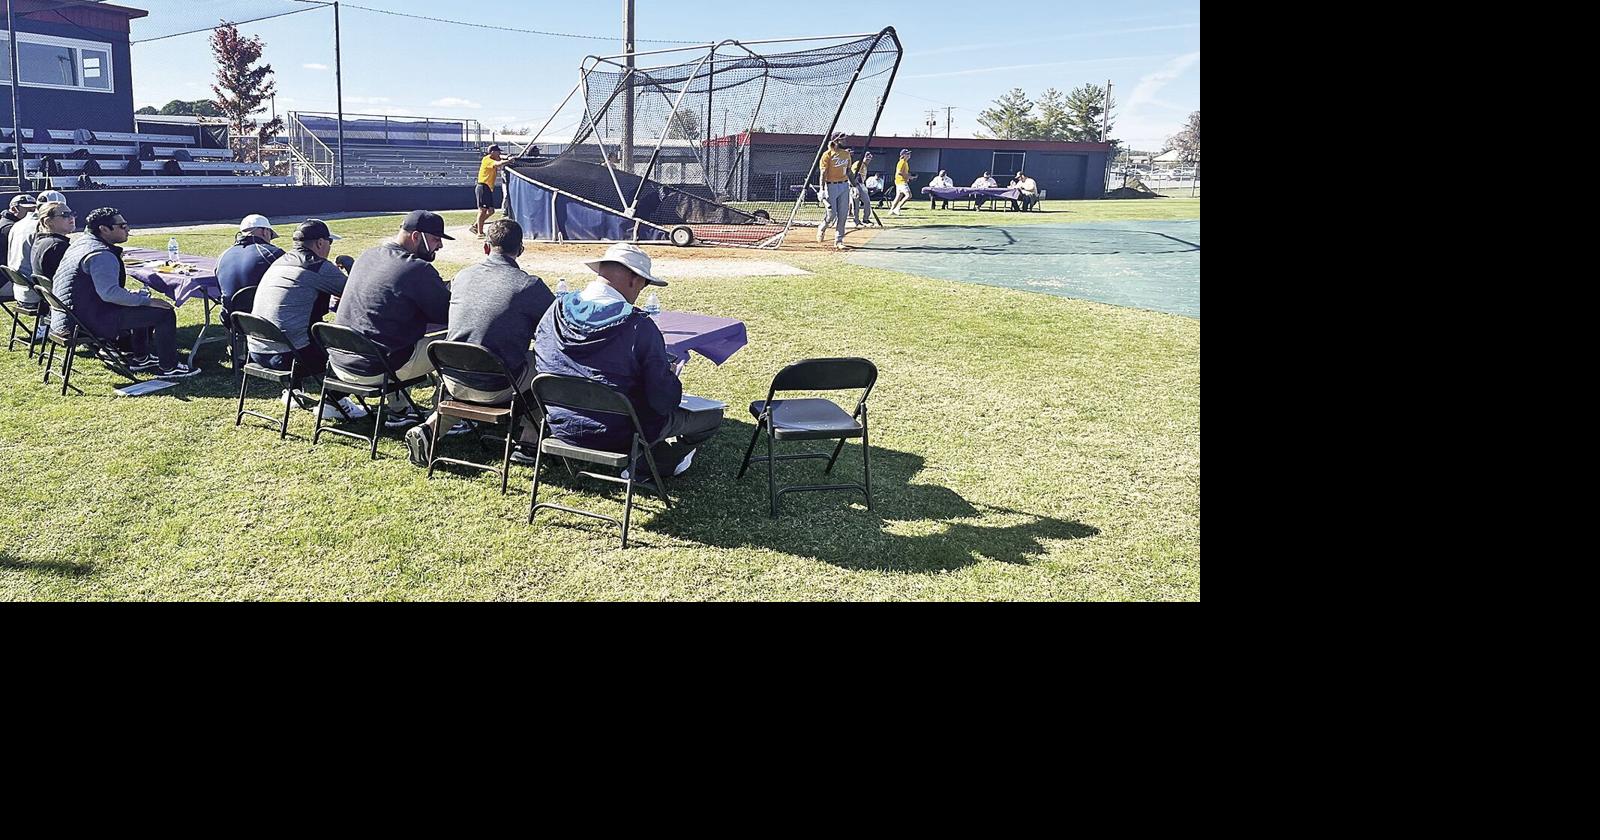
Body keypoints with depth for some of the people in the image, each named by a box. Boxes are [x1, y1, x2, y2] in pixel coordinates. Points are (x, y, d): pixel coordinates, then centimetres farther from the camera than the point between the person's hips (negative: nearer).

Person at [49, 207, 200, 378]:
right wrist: (148, 301, -23)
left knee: (141, 302, 31)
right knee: (165, 313, -13)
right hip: (89, 322, -11)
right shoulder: (101, 255, -20)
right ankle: (168, 368, -7)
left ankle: (140, 358, 32)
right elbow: (110, 293, -30)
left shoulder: (81, 241, 15)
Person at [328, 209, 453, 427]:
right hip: (375, 371, -8)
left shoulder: (366, 257, 11)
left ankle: (398, 410, 32)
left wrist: (443, 289, 17)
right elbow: (448, 314, -10)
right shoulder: (418, 269, -15)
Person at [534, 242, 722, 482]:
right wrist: (670, 375, 3)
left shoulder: (555, 312, -6)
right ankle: (639, 466, 15)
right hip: (618, 436, -6)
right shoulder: (639, 327, -23)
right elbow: (665, 400, -20)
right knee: (712, 414, 9)